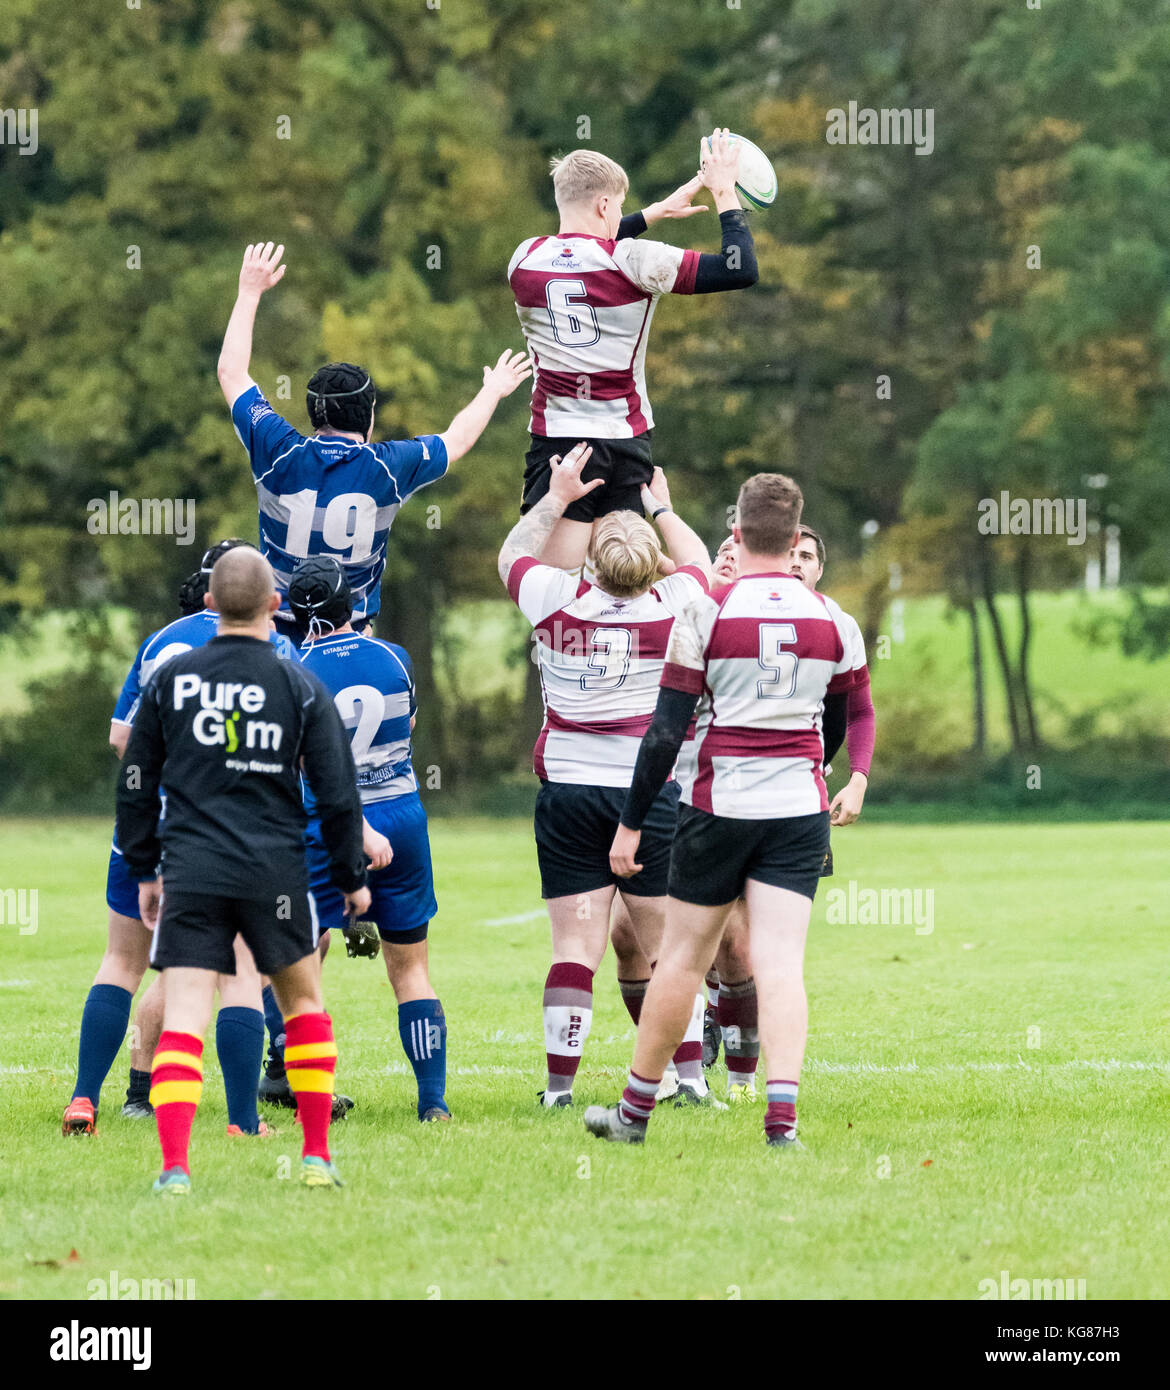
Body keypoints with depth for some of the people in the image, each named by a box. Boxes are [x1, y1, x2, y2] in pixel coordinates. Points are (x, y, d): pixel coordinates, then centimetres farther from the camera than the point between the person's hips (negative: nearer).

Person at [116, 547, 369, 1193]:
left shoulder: (169, 680, 4)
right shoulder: (301, 687, -1)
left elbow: (136, 786, 9)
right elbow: (337, 794, 1)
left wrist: (145, 871, 20)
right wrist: (351, 879, 14)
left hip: (190, 874, 0)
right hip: (275, 872, 0)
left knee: (182, 1019, -3)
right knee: (304, 1003, 19)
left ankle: (174, 1165, -18)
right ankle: (316, 1157, 19)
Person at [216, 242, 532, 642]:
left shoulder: (279, 454, -4)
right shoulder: (387, 467, -4)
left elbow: (231, 373, 13)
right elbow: (457, 439, 18)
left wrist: (250, 291, 23)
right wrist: (493, 391, 38)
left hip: (275, 638, 1)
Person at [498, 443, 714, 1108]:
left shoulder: (559, 600, -6)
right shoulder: (674, 607, -5)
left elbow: (514, 554, 17)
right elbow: (700, 561, 19)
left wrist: (558, 496, 23)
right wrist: (664, 507, 33)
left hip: (568, 791, 0)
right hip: (652, 793, 0)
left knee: (576, 945, -1)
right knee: (670, 941, 7)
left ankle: (560, 1083, -5)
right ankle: (691, 1073, 7)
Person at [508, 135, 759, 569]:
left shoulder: (524, 260, 3)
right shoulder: (634, 262, -9)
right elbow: (742, 270, -8)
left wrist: (657, 211, 34)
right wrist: (724, 192, 4)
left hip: (556, 436, 1)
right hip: (625, 437, -1)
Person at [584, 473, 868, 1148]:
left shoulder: (708, 611, -8)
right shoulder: (831, 620, 2)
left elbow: (666, 730, -8)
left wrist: (630, 825, -2)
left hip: (719, 806, -2)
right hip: (799, 812, 2)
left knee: (684, 957, 8)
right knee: (781, 961, -3)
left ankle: (635, 1110, 18)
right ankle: (782, 1112, -18)